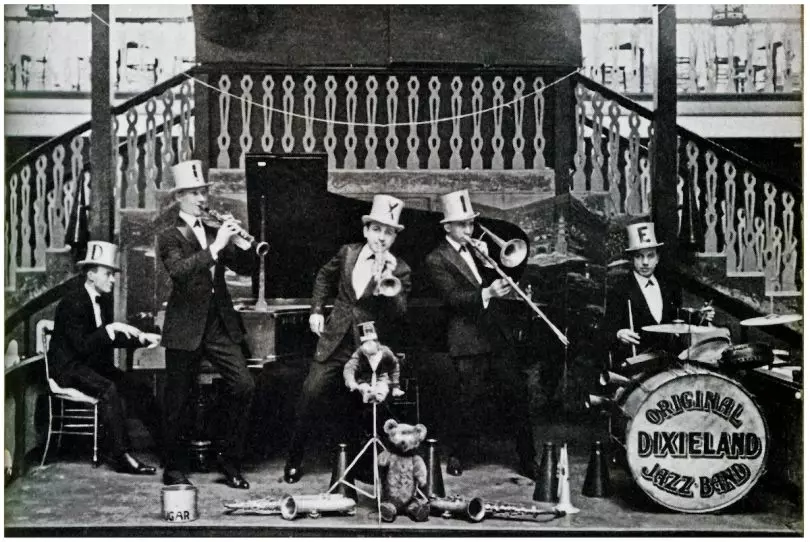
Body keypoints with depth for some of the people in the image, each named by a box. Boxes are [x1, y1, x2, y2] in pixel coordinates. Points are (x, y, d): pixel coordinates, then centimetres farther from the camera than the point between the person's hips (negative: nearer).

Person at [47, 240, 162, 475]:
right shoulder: (73, 302, -17)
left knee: (140, 388, -12)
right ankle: (121, 455, -32)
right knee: (108, 389, -33)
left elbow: (112, 340, 14)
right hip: (69, 367, -8)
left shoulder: (105, 300, 9)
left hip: (96, 364, 8)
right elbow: (81, 346, -26)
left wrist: (142, 338, 2)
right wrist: (110, 328, -32)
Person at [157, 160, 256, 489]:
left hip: (220, 325, 5)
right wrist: (215, 247, -27)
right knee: (179, 401, 3)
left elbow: (245, 268, 12)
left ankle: (229, 457, 8)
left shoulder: (214, 231, 15)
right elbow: (179, 271, -21)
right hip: (186, 329, -4)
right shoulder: (169, 237, -2)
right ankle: (175, 469, 18)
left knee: (244, 385, -7)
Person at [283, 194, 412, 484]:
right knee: (312, 395, -3)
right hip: (335, 341, 2)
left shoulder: (400, 271, -4)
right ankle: (294, 459, 14)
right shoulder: (347, 253, 5)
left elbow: (398, 314, -14)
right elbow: (324, 277, 24)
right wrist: (316, 310, 14)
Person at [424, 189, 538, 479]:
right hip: (468, 341, -6)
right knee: (467, 403, -2)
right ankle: (456, 457, 17)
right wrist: (486, 294, -32)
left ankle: (528, 460, 12)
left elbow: (492, 281, 12)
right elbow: (453, 297, -18)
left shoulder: (474, 248, 15)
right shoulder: (436, 259, -6)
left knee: (517, 395, 4)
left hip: (495, 335, 6)